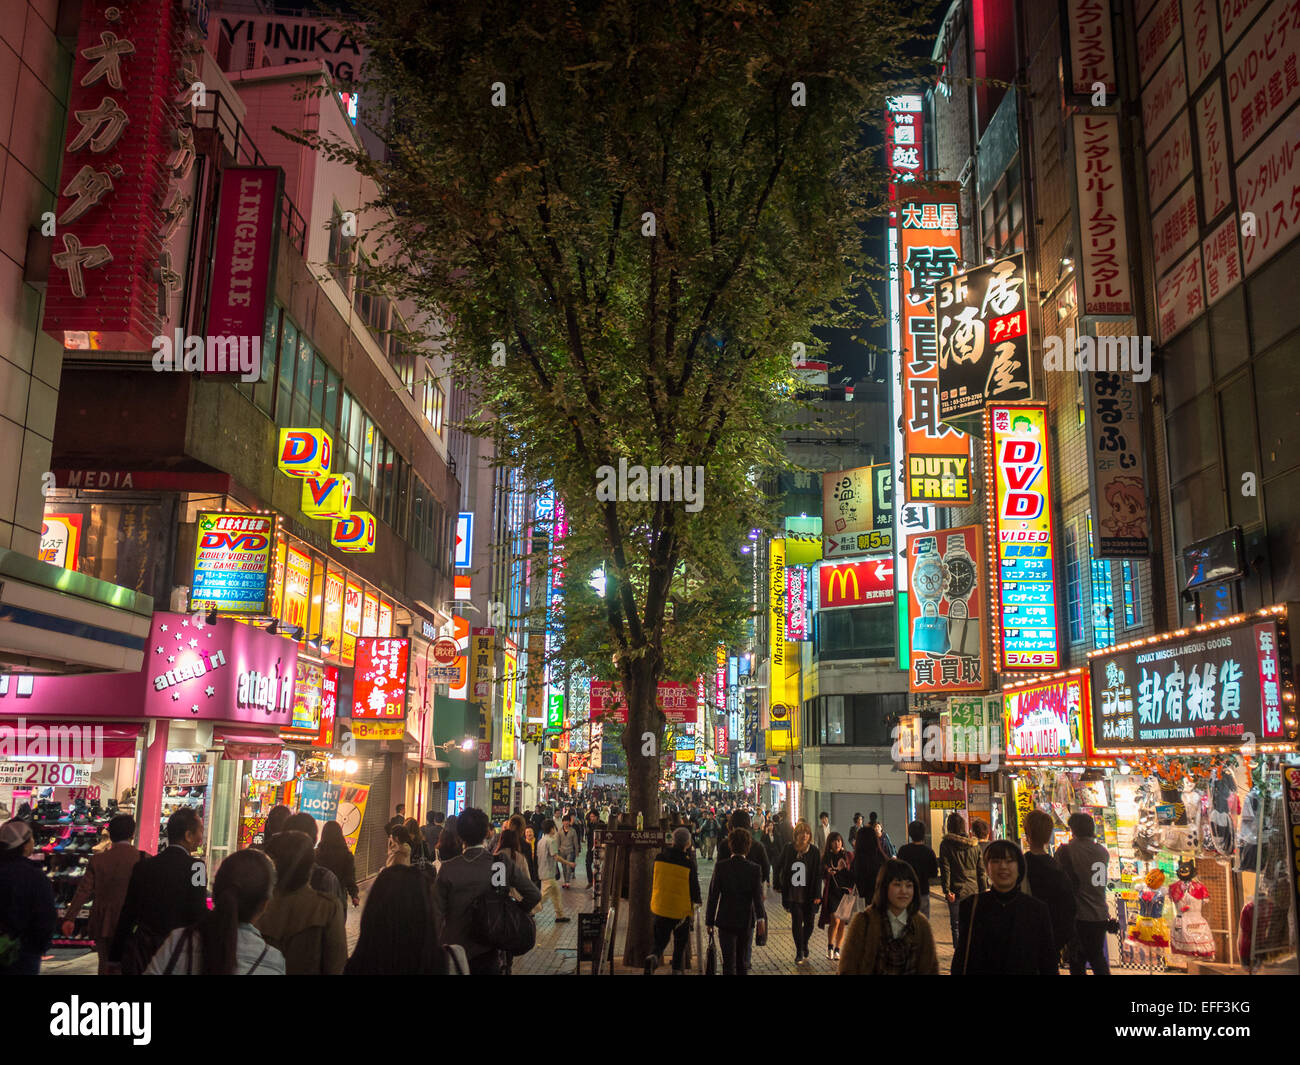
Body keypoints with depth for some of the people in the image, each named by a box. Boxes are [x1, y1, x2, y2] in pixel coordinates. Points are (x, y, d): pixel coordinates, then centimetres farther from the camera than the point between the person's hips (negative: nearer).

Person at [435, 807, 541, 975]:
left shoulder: (448, 868, -14)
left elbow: (437, 911, -11)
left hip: (454, 950, -1)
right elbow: (534, 895, -8)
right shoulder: (504, 865, -9)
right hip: (488, 953, 1)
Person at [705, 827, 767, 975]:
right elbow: (758, 896, -16)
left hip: (726, 921, -1)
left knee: (728, 963, 2)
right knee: (743, 963, 16)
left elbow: (713, 896, -7)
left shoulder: (720, 867, -9)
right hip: (747, 921, 1)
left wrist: (709, 921, 0)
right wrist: (761, 918, -20)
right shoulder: (755, 869, -7)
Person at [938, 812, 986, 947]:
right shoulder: (973, 844, 7)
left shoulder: (946, 844, -5)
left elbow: (945, 869, -11)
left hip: (956, 891, -4)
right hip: (974, 891, 4)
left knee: (956, 926, 3)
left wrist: (947, 890, -12)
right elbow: (981, 870, 8)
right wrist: (983, 891, 11)